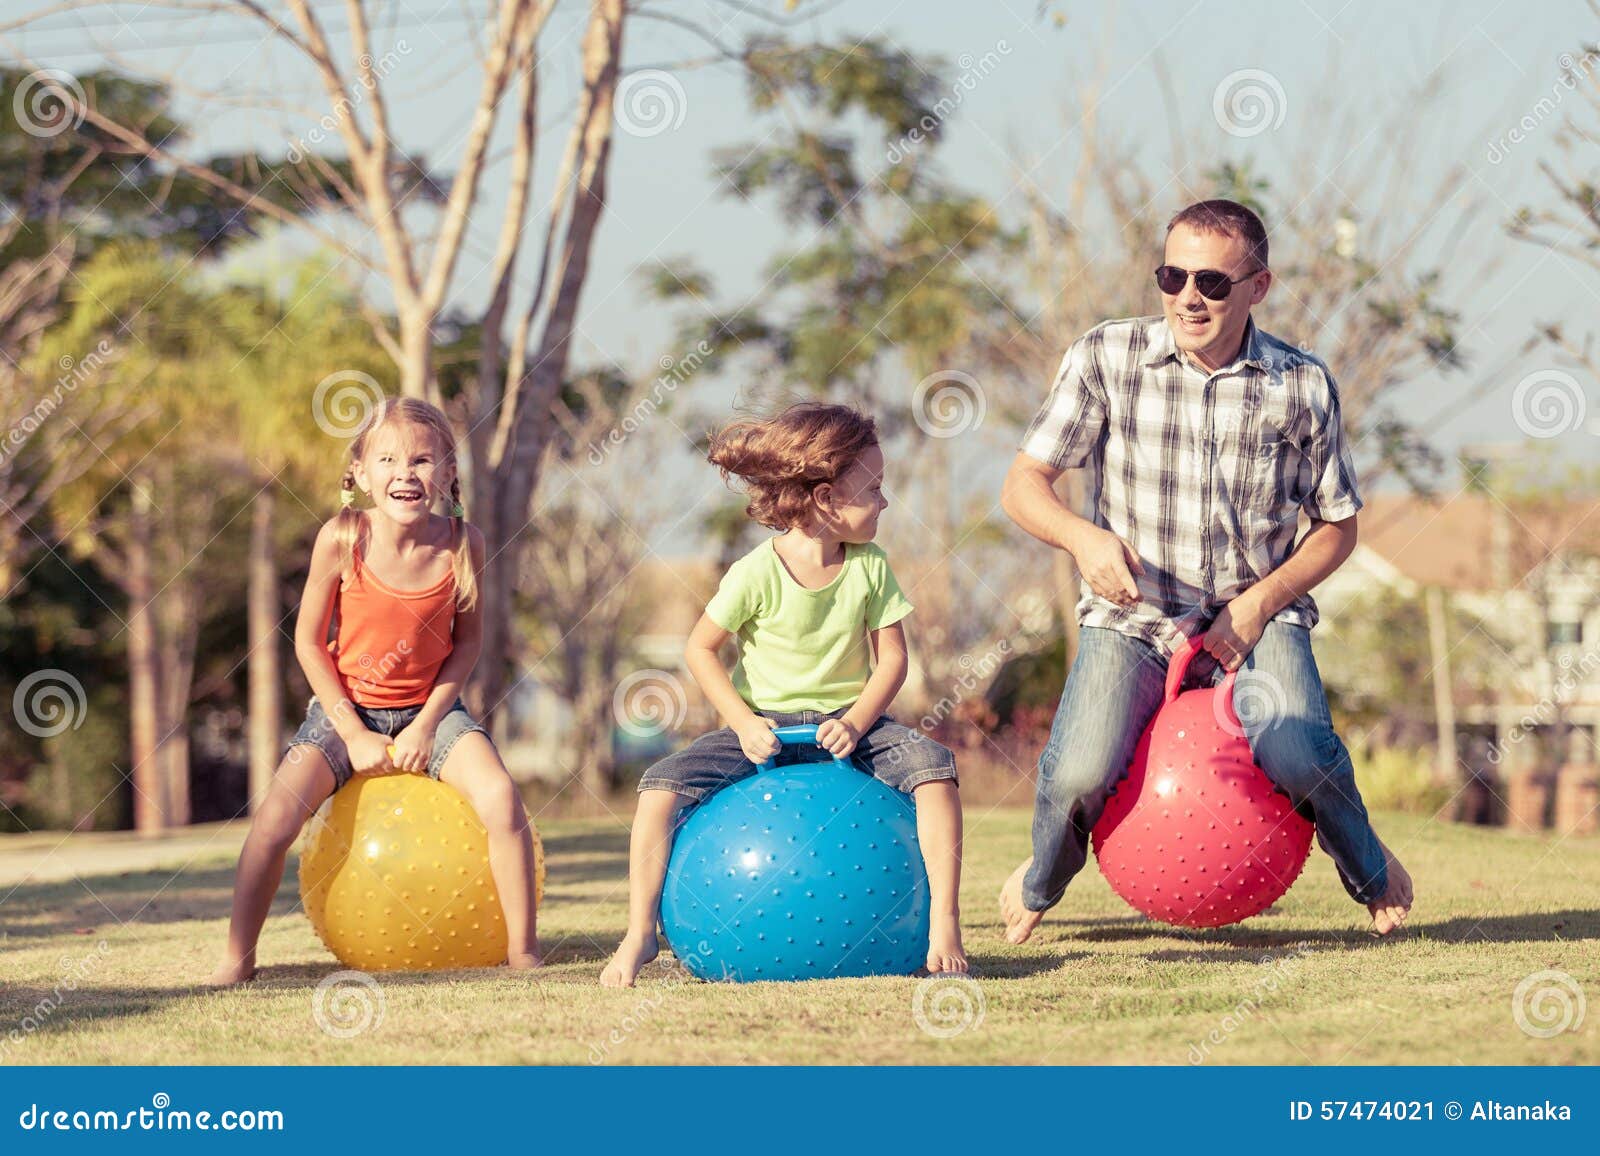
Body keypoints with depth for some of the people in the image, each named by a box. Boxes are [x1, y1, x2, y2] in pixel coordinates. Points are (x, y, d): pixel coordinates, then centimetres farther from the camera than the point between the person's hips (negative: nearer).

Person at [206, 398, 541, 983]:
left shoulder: (461, 542, -13)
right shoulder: (342, 540, -17)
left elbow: (468, 641, -1)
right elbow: (309, 642, -8)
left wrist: (428, 723, -12)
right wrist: (354, 734, -11)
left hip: (430, 708, 1)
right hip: (347, 709, -1)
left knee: (500, 798, -24)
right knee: (276, 815, -21)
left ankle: (523, 951, -10)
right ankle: (237, 959, -4)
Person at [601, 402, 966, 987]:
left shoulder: (870, 566, -5)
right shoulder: (758, 573, -15)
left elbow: (891, 657, -2)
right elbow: (700, 649, -6)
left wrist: (856, 723, -19)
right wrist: (743, 723, -17)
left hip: (846, 719, 2)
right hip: (765, 724, -2)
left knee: (932, 763, -25)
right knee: (662, 786, -22)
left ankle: (944, 923, -23)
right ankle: (639, 934, -12)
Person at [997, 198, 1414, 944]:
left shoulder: (1302, 387, -3)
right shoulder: (1106, 359, -6)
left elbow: (1337, 526, 7)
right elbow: (1023, 484, -3)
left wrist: (1260, 603, -9)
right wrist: (1082, 537, -25)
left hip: (1257, 615, 0)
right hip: (1131, 616, 0)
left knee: (1295, 756, -28)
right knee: (1079, 775, -24)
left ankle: (1369, 870, 8)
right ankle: (1043, 880, 14)